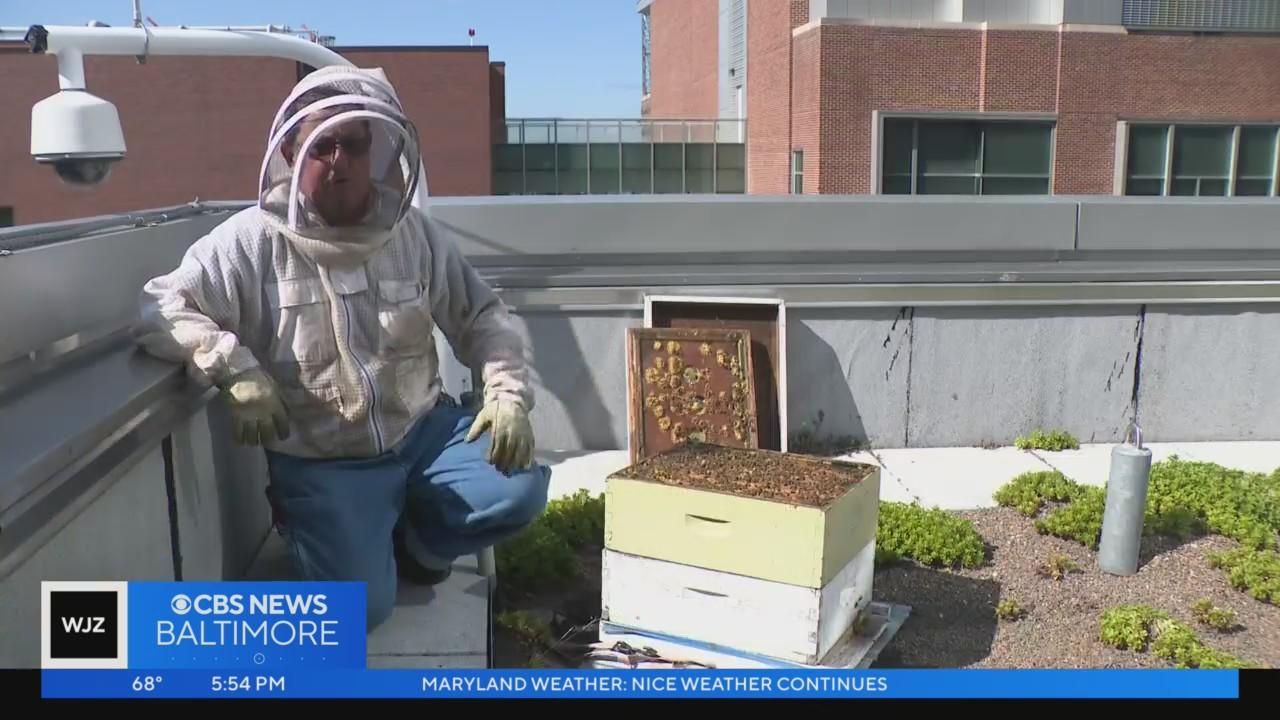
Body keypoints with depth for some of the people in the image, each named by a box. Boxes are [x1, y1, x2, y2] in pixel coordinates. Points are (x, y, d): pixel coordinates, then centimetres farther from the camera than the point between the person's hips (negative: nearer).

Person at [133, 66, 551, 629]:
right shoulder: (252, 241, -9)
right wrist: (234, 367, -29)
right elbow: (156, 310, -14)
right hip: (322, 461, -3)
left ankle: (411, 541, 12)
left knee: (521, 488, -19)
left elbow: (481, 317, 6)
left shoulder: (412, 232, 1)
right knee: (357, 607, -16)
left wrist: (509, 393, -9)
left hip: (422, 432, 3)